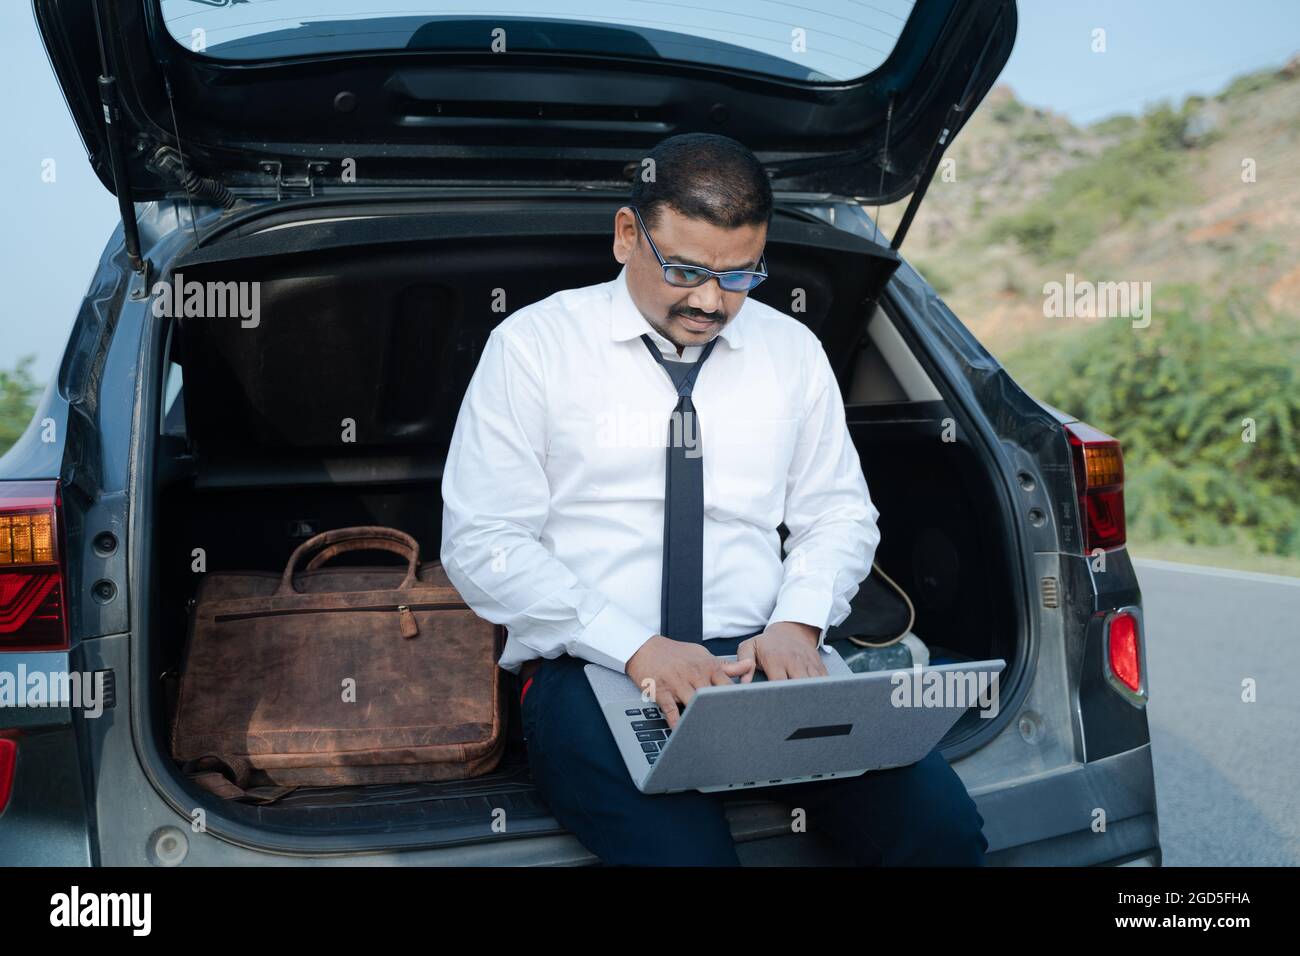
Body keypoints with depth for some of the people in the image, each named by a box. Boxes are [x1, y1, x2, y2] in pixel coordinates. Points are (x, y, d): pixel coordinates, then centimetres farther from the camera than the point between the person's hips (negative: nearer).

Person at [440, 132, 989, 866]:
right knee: (681, 849, -32)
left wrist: (797, 622, -6)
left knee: (940, 824, -21)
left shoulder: (792, 350, 13)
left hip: (770, 663, 4)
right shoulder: (533, 344, 1)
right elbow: (481, 542, -4)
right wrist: (636, 648, -16)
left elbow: (840, 514, 16)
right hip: (591, 669, -3)